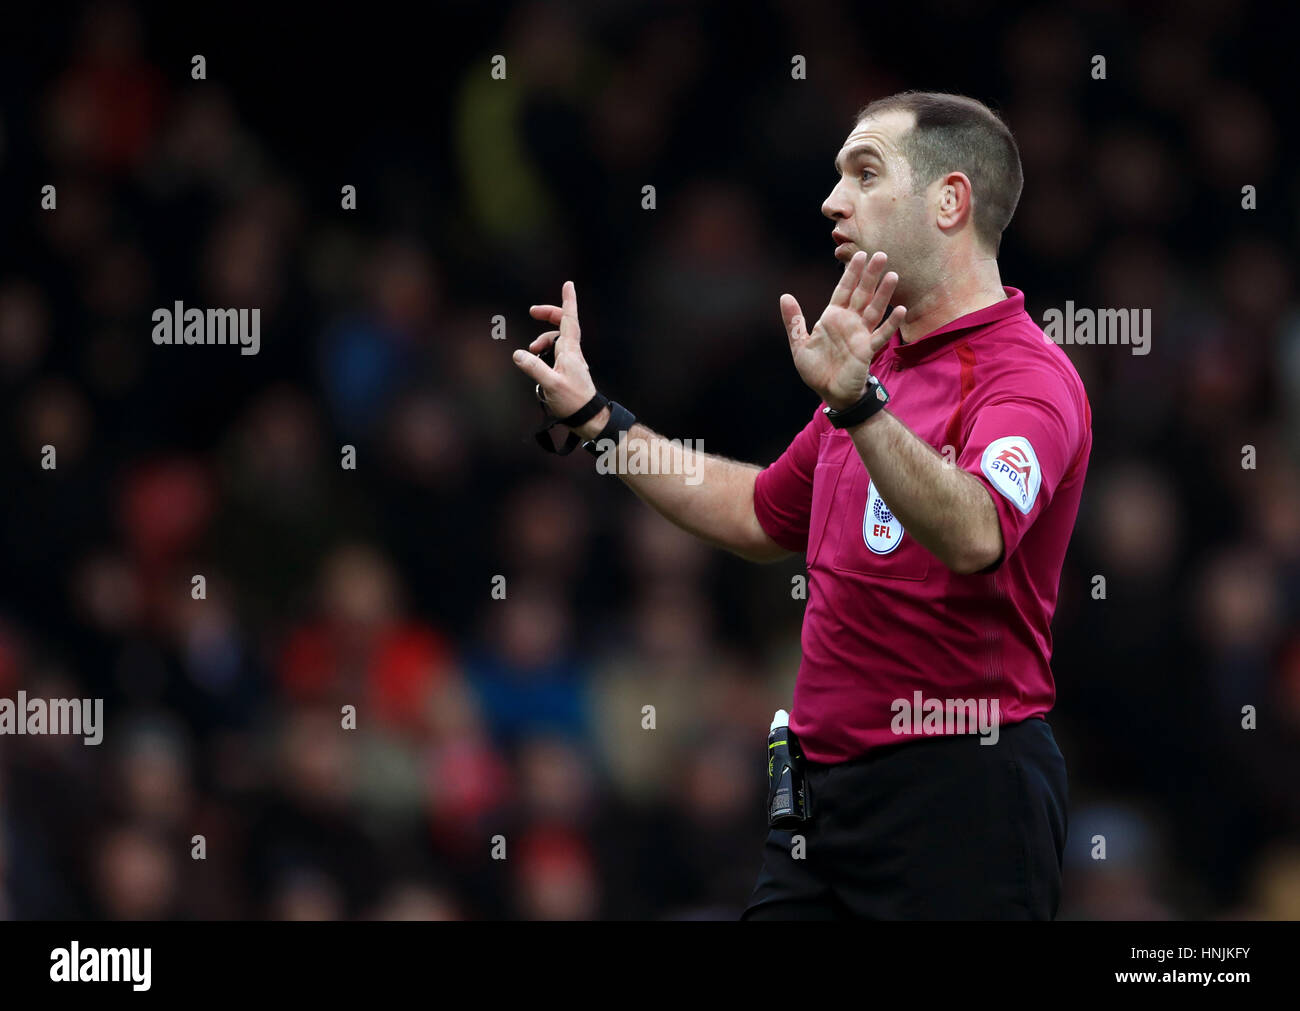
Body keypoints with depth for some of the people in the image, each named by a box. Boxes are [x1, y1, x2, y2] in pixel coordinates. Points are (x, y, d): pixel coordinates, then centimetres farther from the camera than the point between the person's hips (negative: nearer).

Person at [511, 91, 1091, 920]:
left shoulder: (1029, 377, -12)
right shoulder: (882, 367, 17)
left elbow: (975, 537, -32)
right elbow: (765, 518, 31)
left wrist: (858, 405, -44)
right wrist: (596, 420, 29)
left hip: (960, 791, -8)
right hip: (827, 782, 8)